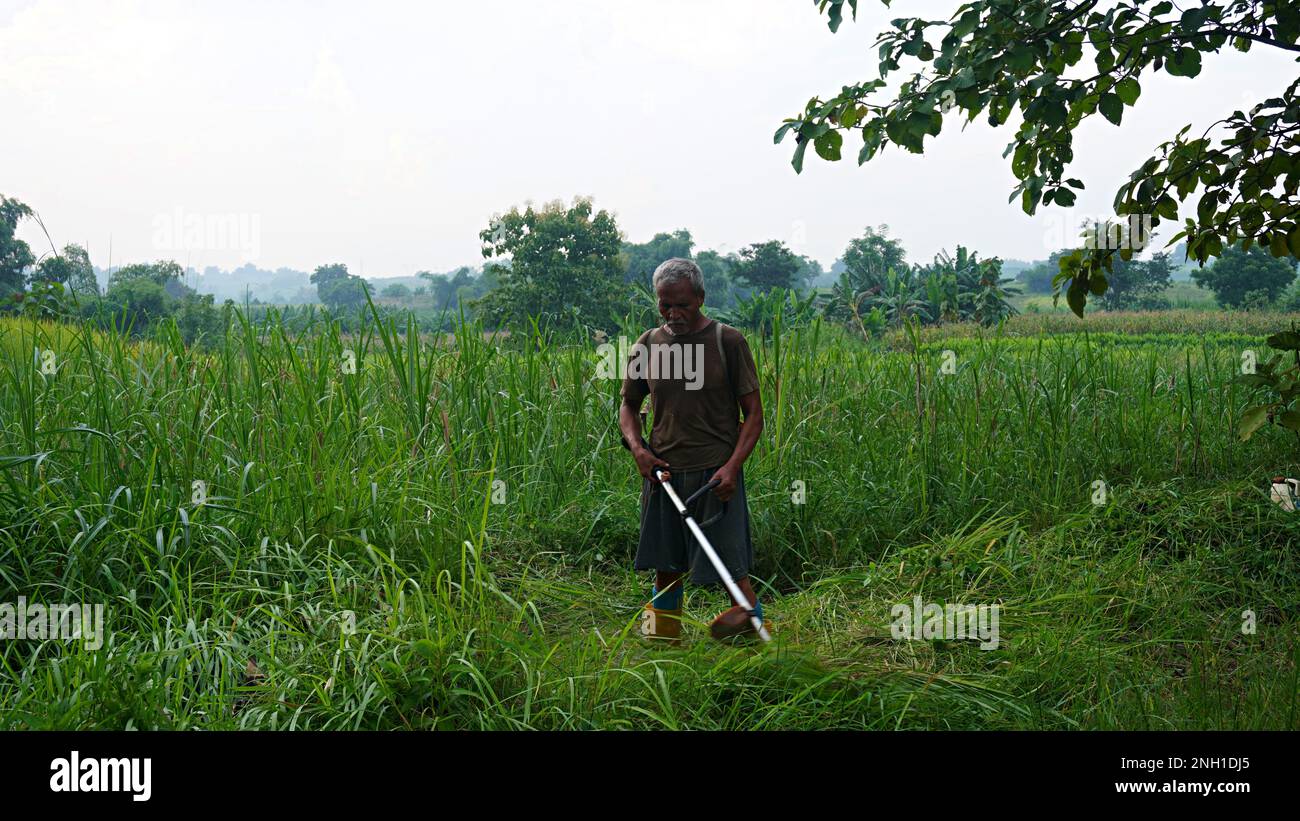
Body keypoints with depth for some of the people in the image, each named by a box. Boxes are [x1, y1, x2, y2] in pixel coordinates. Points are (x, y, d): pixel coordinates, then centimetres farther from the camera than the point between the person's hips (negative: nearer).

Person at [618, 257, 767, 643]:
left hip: (716, 472, -3)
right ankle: (663, 636, 27)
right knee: (666, 565, 11)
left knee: (727, 561, -2)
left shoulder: (728, 341, -5)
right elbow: (628, 406, 17)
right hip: (663, 470, 4)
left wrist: (732, 466, -15)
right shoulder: (647, 345, 5)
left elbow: (754, 413, -4)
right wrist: (637, 448, -1)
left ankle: (749, 612, 22)